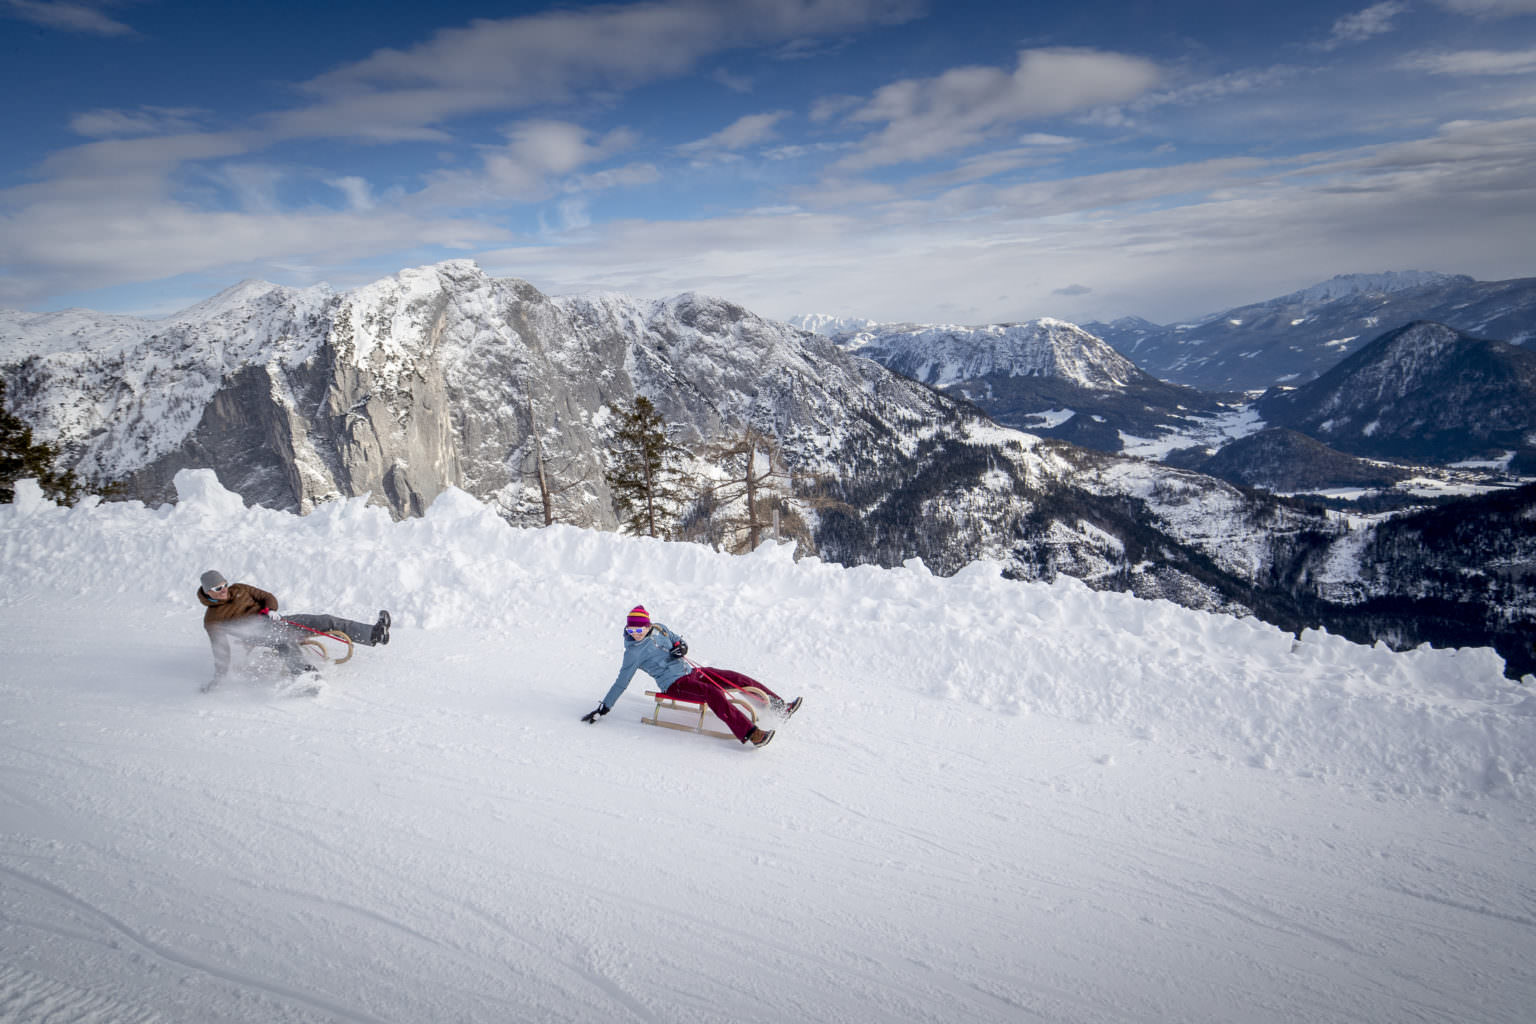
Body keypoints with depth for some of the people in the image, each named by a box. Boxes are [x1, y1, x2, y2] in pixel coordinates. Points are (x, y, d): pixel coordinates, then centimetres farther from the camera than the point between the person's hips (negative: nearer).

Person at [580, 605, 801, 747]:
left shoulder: (659, 629, 9)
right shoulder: (633, 652, -6)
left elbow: (678, 640, 24)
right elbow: (622, 682, -2)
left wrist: (681, 646, 0)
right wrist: (604, 708, -4)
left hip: (690, 671, 7)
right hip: (674, 684, -7)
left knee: (737, 678, -3)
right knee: (712, 692, -34)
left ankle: (780, 706, 4)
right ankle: (750, 734, -46)